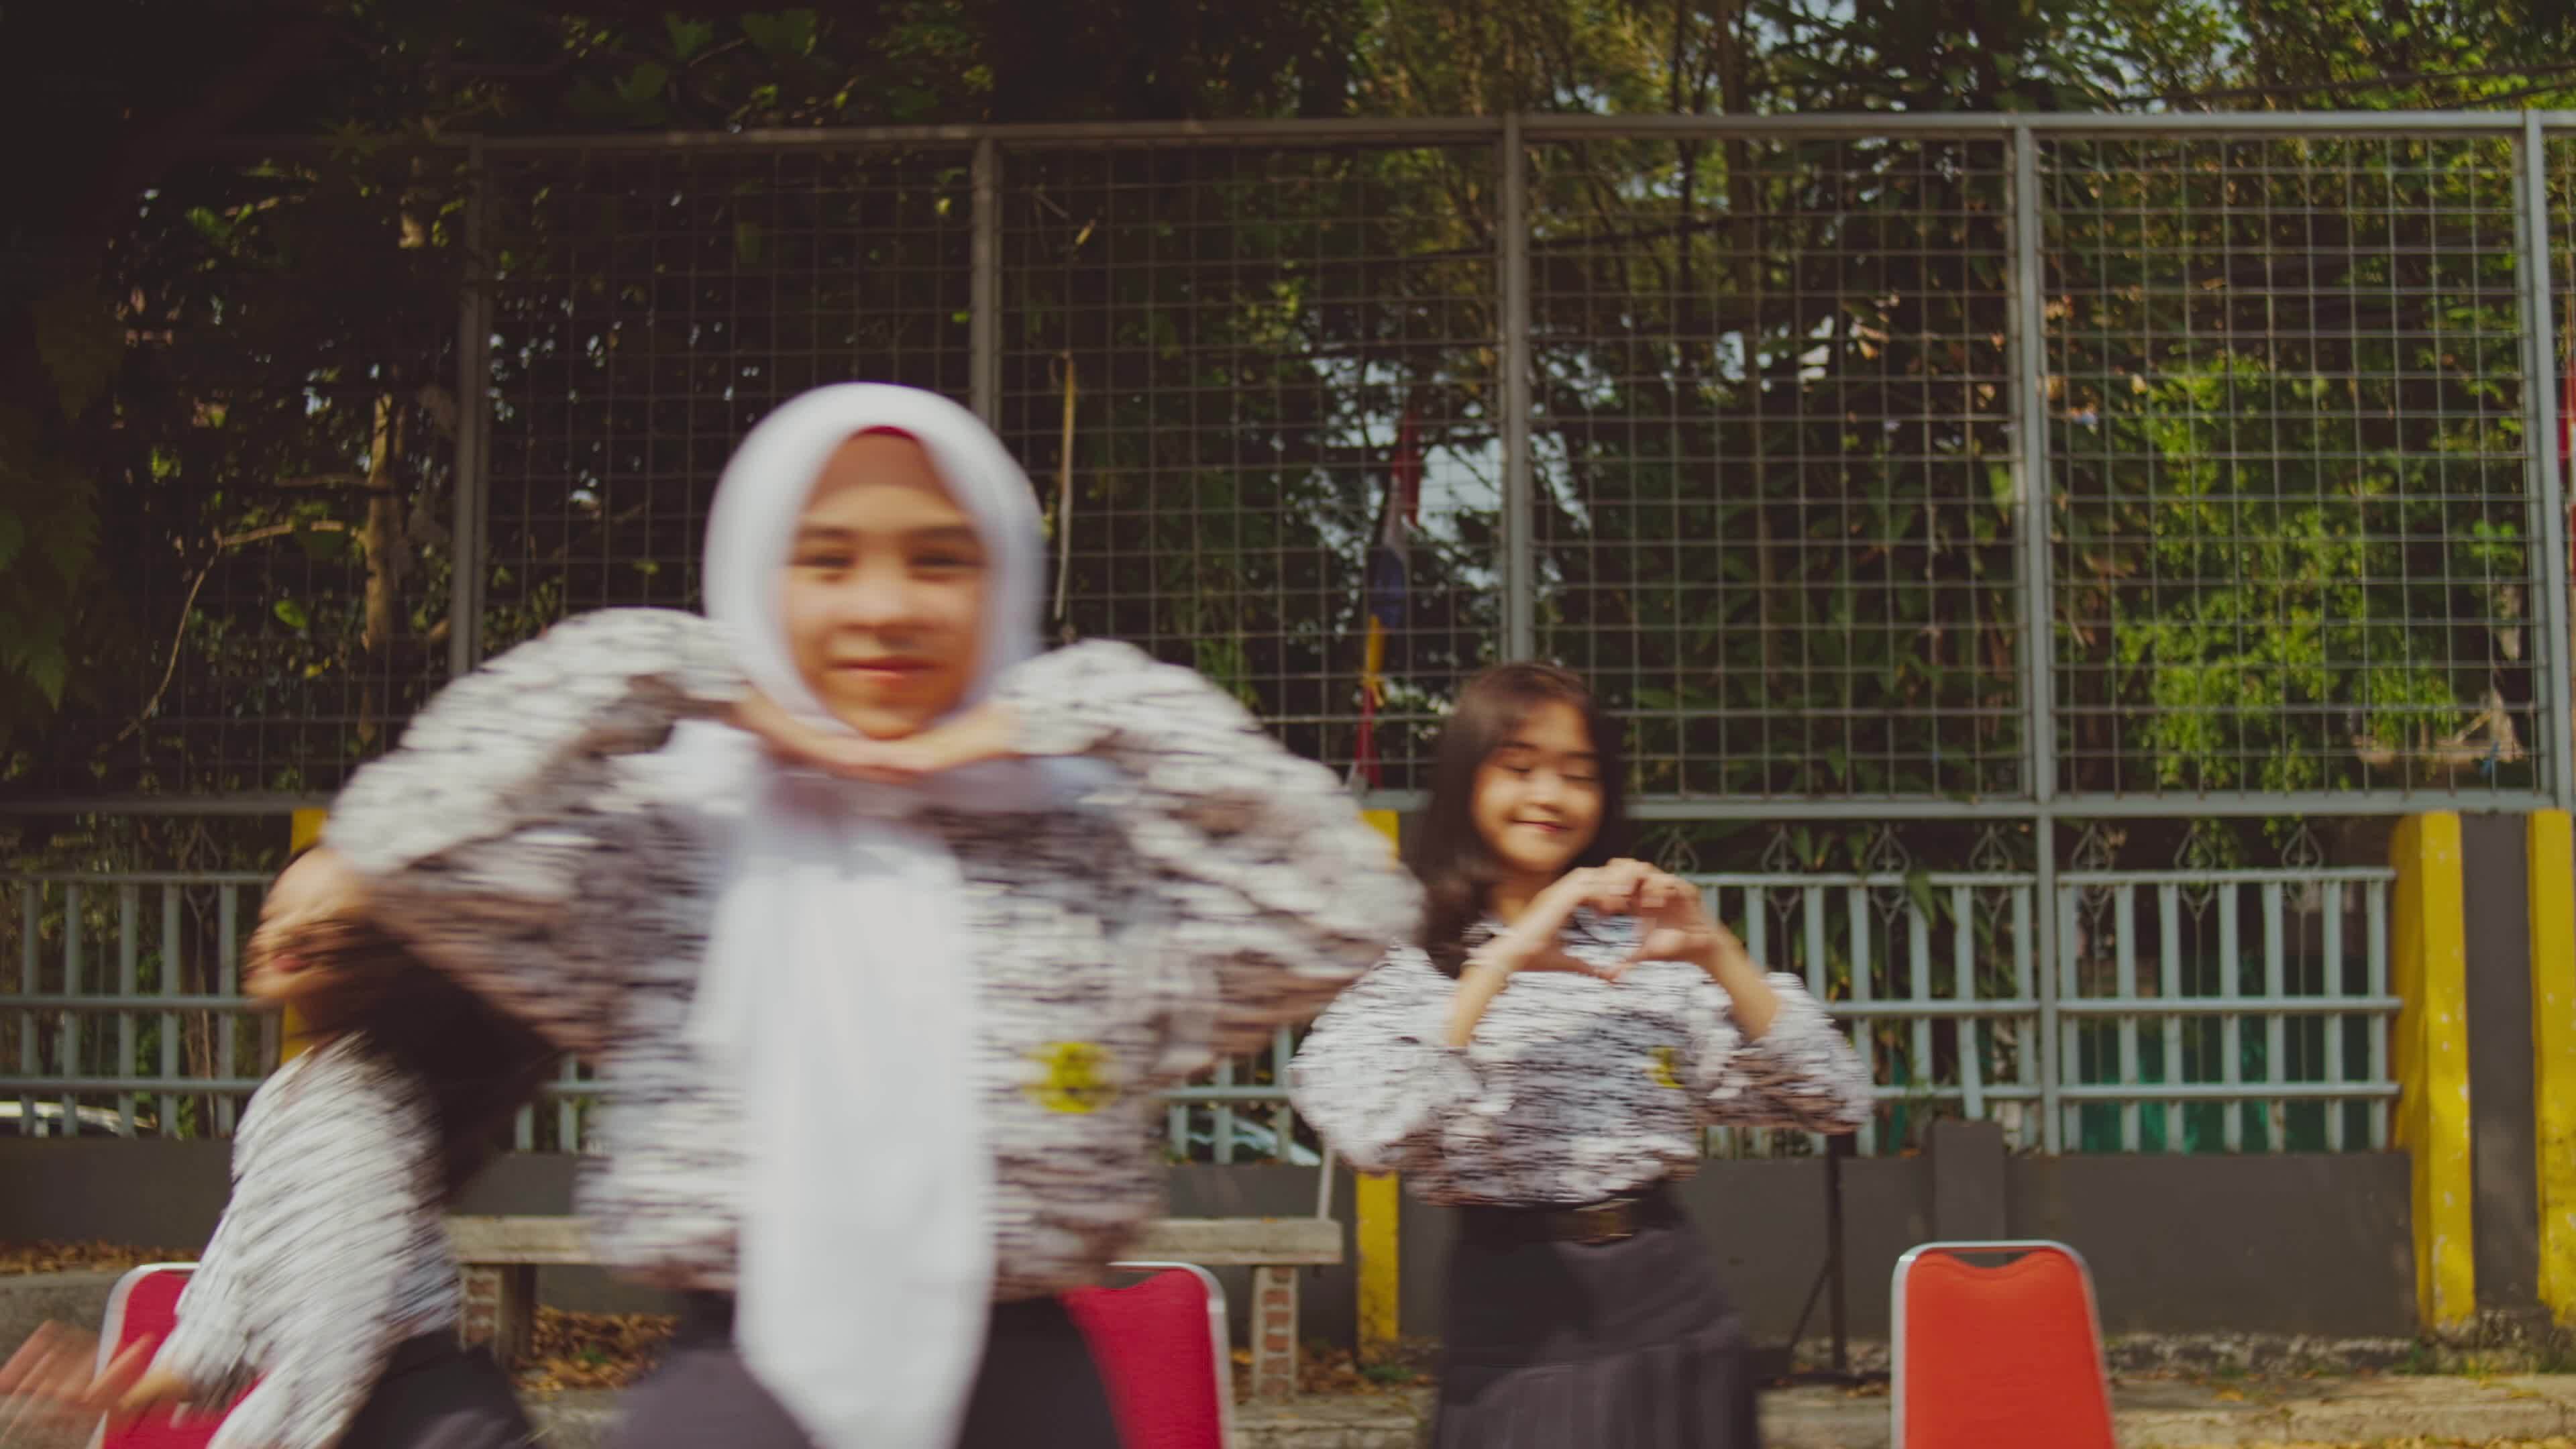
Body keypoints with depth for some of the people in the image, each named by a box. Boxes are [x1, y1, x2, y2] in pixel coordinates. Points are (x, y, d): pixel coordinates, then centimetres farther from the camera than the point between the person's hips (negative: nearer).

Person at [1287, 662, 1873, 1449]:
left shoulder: (1649, 945, 6)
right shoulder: (1405, 963, 0)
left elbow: (1837, 1102, -1)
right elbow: (1375, 1138, -20)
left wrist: (1717, 956, -12)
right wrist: (1501, 965, -21)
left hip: (1667, 1304, 2)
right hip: (1516, 1326, -2)